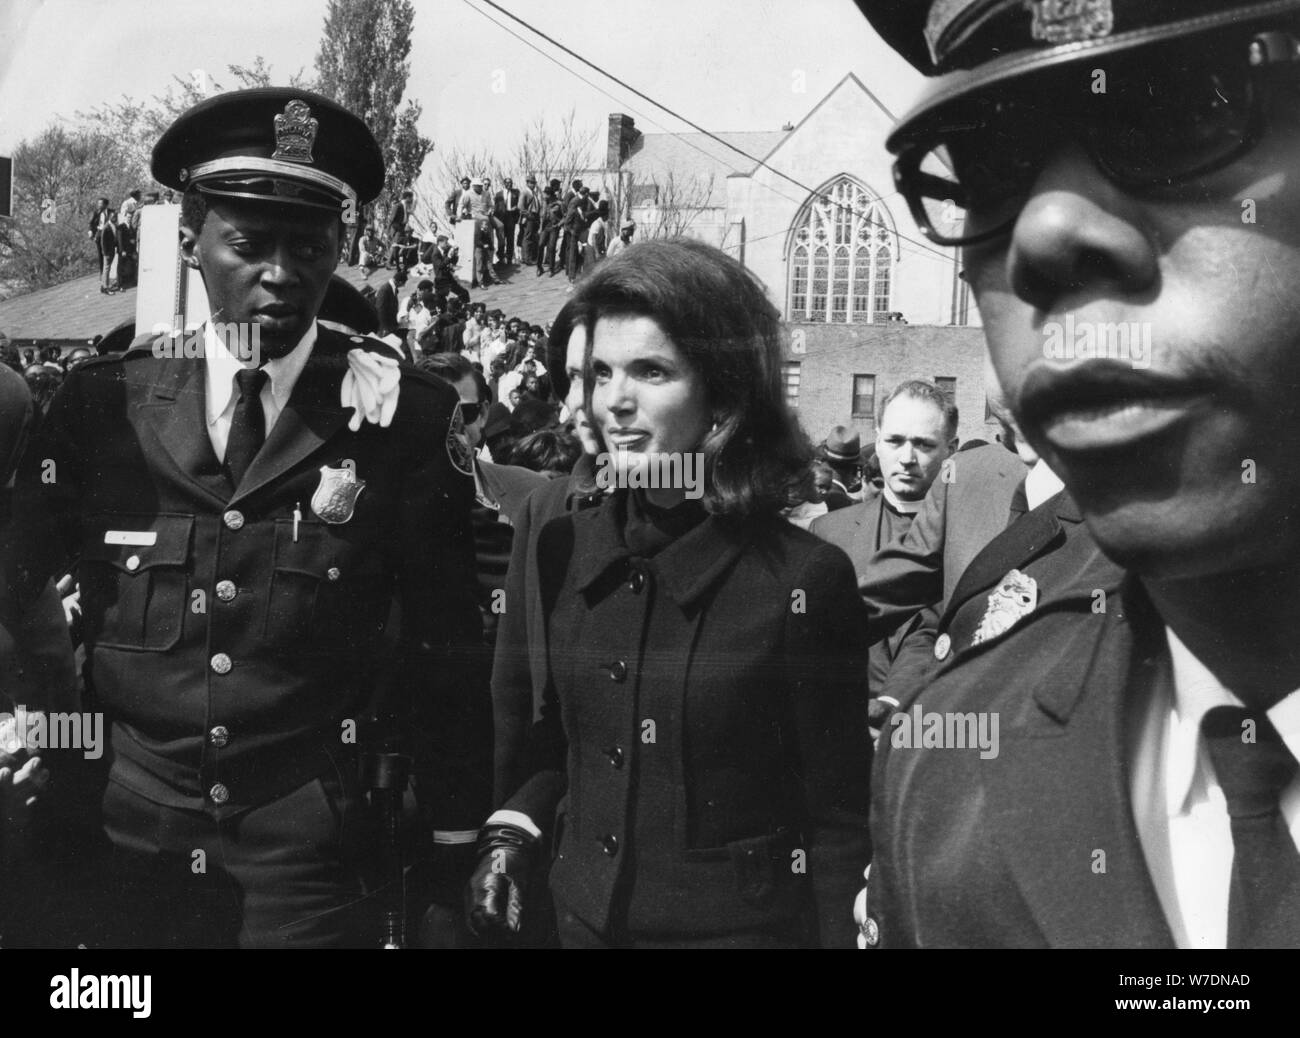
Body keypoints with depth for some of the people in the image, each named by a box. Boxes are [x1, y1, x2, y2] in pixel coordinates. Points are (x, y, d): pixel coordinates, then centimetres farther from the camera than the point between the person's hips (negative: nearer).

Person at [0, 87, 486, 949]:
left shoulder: (405, 418, -7)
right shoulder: (104, 404, -3)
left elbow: (447, 652, -3)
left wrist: (455, 849, -1)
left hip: (312, 862, -2)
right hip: (131, 849, 3)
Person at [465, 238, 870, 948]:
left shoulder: (804, 577, -17)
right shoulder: (563, 549, -4)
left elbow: (837, 820, -11)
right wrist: (512, 831, -4)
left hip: (738, 922, -4)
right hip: (583, 915, 5)